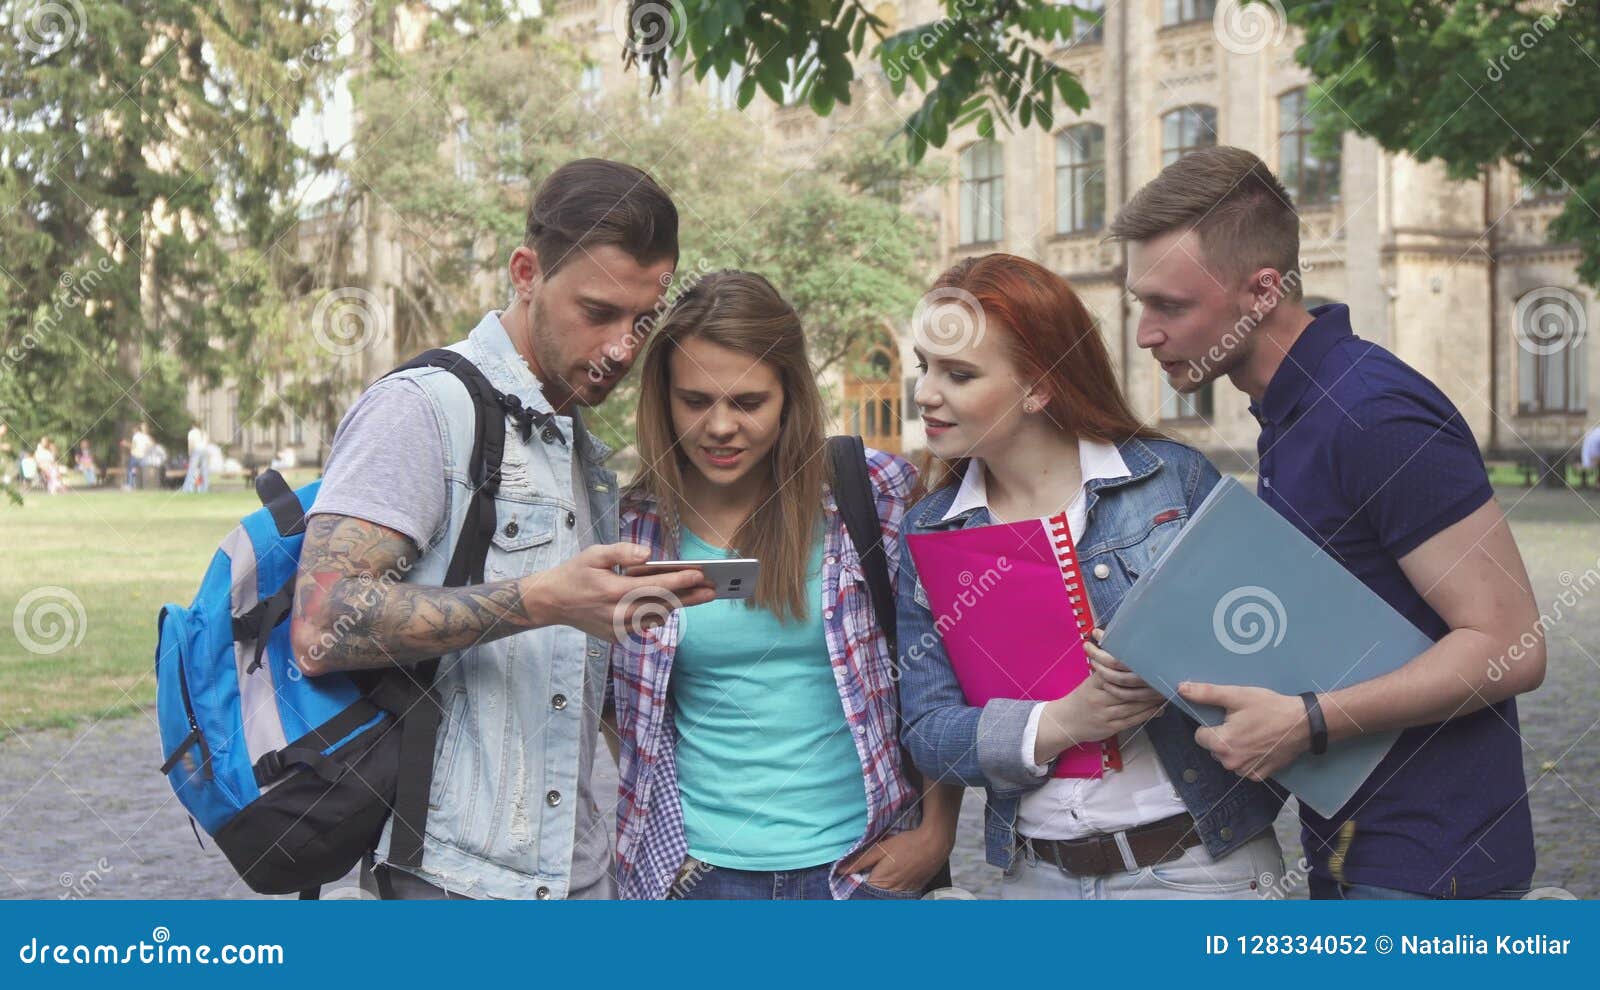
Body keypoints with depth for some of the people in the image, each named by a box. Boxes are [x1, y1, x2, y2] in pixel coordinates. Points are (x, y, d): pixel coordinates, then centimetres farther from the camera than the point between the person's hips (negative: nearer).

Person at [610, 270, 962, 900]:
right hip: (695, 869, 1)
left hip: (857, 864, -1)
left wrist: (937, 833, -2)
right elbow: (614, 703, 12)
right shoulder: (636, 527, 0)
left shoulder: (877, 496, -4)